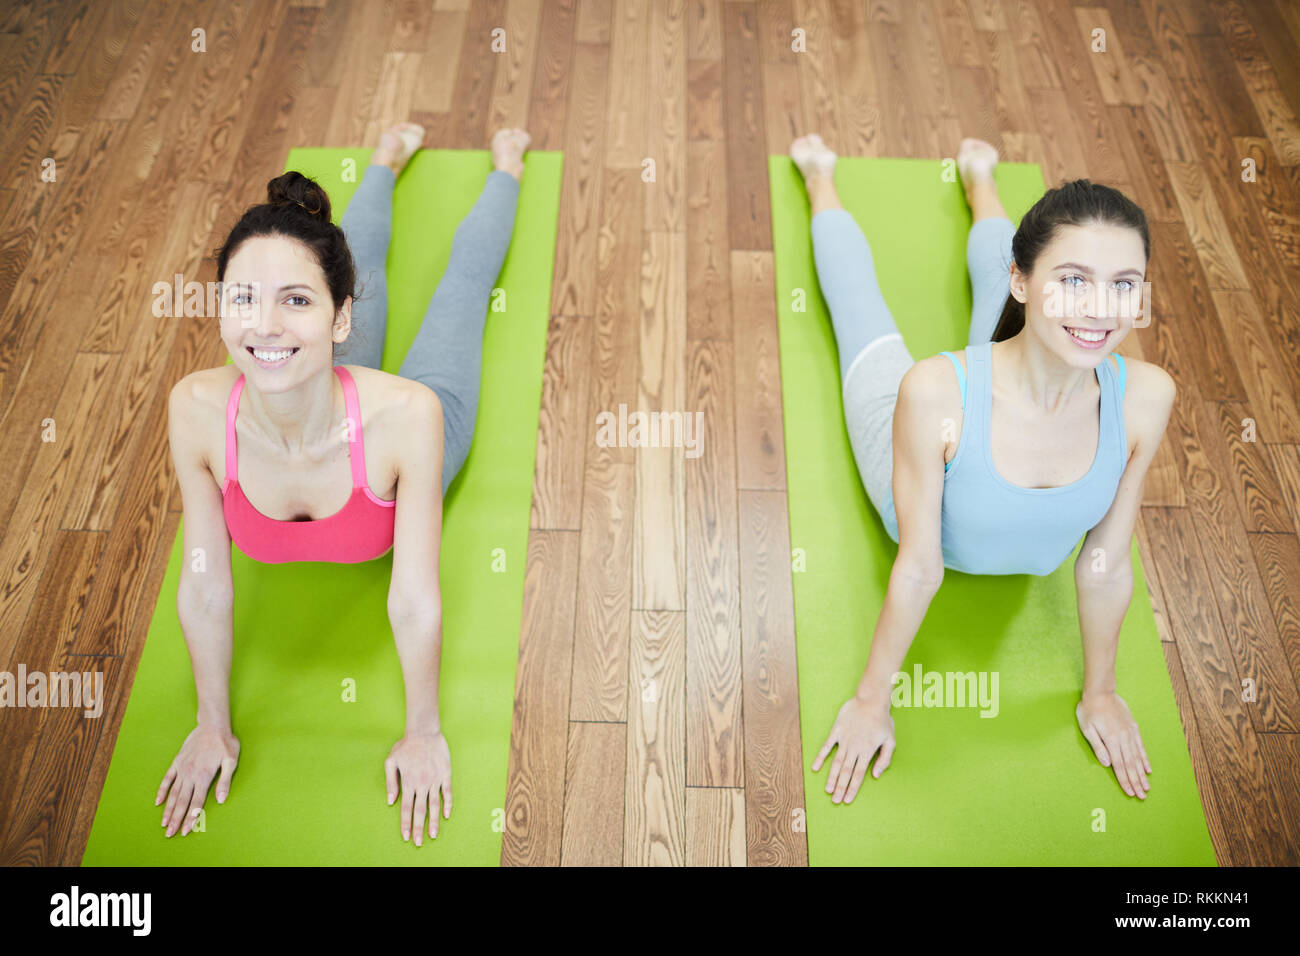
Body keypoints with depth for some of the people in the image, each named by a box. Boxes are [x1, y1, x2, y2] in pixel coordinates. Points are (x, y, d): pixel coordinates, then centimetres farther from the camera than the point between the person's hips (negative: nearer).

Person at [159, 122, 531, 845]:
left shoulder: (407, 415, -52)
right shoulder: (198, 409, -43)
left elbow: (416, 603, -39)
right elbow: (203, 589, -28)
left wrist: (424, 732, -24)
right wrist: (214, 725, -14)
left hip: (420, 434, -2)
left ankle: (506, 161, 55)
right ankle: (391, 154, 61)